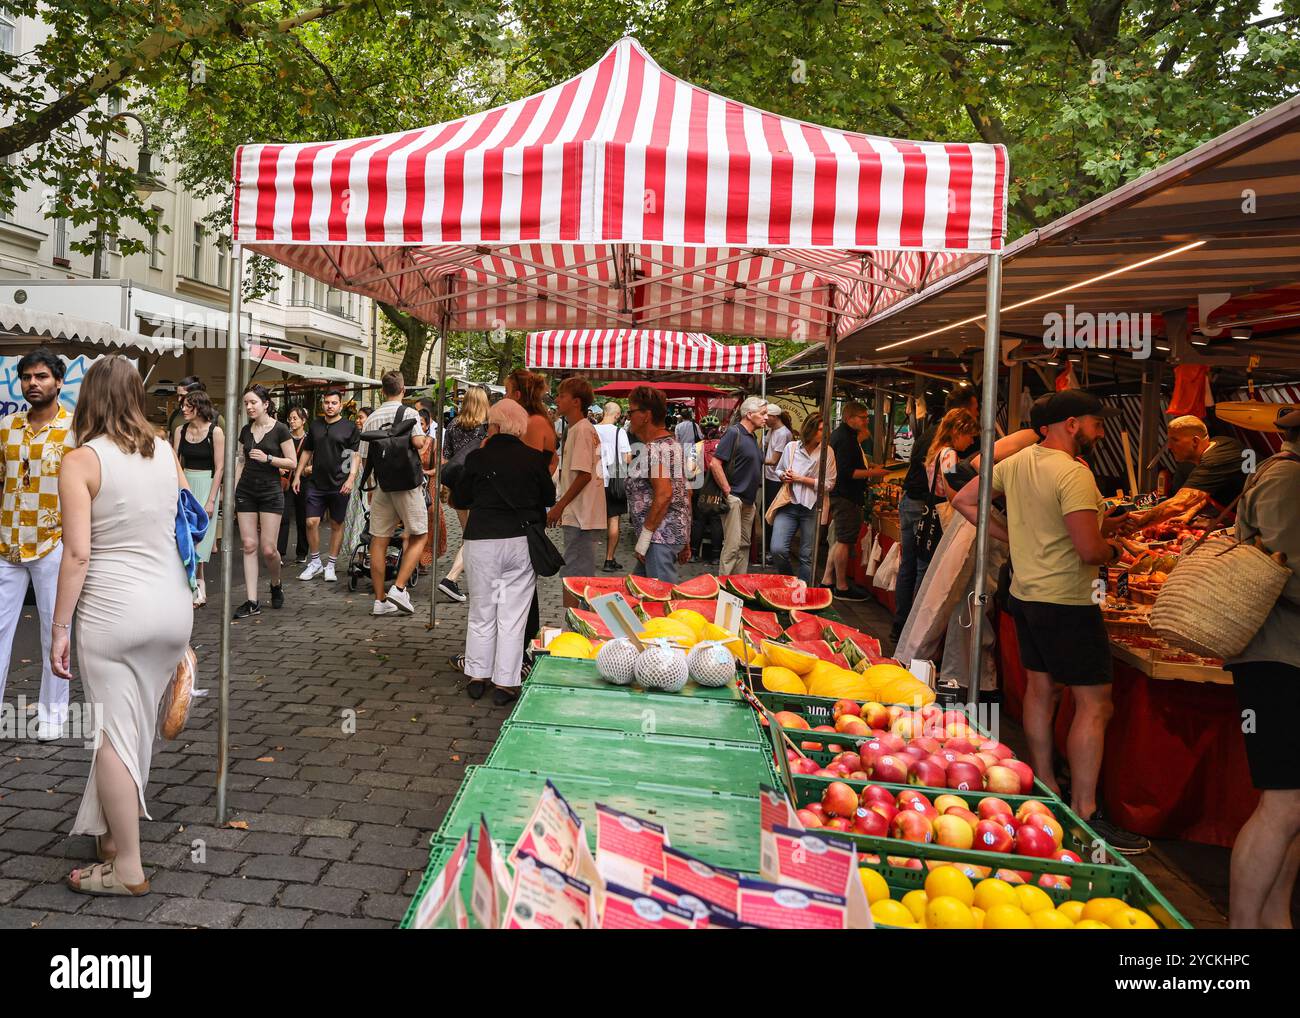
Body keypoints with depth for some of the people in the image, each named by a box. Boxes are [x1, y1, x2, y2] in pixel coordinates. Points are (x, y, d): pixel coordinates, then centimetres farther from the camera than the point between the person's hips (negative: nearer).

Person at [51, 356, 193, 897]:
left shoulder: (81, 460, -8)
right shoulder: (166, 452, 6)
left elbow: (78, 555, -12)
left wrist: (60, 629, -6)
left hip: (113, 610, -5)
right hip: (173, 607, 5)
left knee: (115, 734, 5)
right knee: (136, 726, 17)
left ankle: (128, 869, 13)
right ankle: (111, 831, 33)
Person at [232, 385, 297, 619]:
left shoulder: (280, 429, -6)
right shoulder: (246, 430, 9)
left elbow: (292, 462, -5)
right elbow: (241, 462, 15)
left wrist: (267, 458, -18)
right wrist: (233, 490, 9)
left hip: (271, 492, -4)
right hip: (246, 492, 4)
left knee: (268, 549, -6)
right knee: (249, 546, 0)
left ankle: (276, 585, 24)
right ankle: (252, 602, 3)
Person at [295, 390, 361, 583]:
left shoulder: (349, 428, -1)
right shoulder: (315, 426, 12)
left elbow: (356, 456, -5)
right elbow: (306, 452, 19)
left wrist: (351, 478, -17)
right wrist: (298, 475, 13)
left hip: (339, 485, -3)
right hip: (316, 484, 3)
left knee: (336, 525, 5)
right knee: (311, 522, -3)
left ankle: (330, 565, 16)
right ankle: (315, 562, 13)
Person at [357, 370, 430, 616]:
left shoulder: (372, 418, 9)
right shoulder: (408, 412, -5)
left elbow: (363, 459, 10)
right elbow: (417, 442, -21)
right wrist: (427, 439, 1)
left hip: (381, 485, 5)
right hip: (407, 484, -5)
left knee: (379, 541, 7)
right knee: (419, 536, 7)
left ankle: (380, 600, 11)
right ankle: (398, 588, -6)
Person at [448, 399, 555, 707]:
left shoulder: (477, 457, -5)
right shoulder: (534, 458, -3)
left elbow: (460, 499, 5)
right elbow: (549, 498, 9)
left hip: (481, 541, 0)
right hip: (521, 542, 0)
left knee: (481, 613, 14)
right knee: (512, 617, 5)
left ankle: (477, 676, 23)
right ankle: (505, 683, 9)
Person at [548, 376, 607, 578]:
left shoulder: (582, 429, -13)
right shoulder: (578, 429, 17)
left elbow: (584, 474, -20)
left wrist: (559, 506, -16)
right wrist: (561, 506, 19)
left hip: (581, 517, -10)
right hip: (578, 516, 10)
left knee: (575, 578, -7)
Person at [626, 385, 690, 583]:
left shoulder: (656, 449, -15)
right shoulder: (672, 442, 16)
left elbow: (664, 494, -25)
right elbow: (685, 493, 18)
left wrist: (643, 538, -21)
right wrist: (686, 540, 20)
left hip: (660, 537, -11)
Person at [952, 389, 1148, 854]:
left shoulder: (1015, 462, 6)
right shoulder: (1074, 474, -20)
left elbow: (965, 501, 13)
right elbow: (1089, 550, -26)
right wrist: (1112, 548, -3)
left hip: (1026, 593, 9)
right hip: (1067, 603, -9)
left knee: (1041, 689, 18)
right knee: (1094, 703, -2)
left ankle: (1044, 786, 29)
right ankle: (1084, 815, 2)